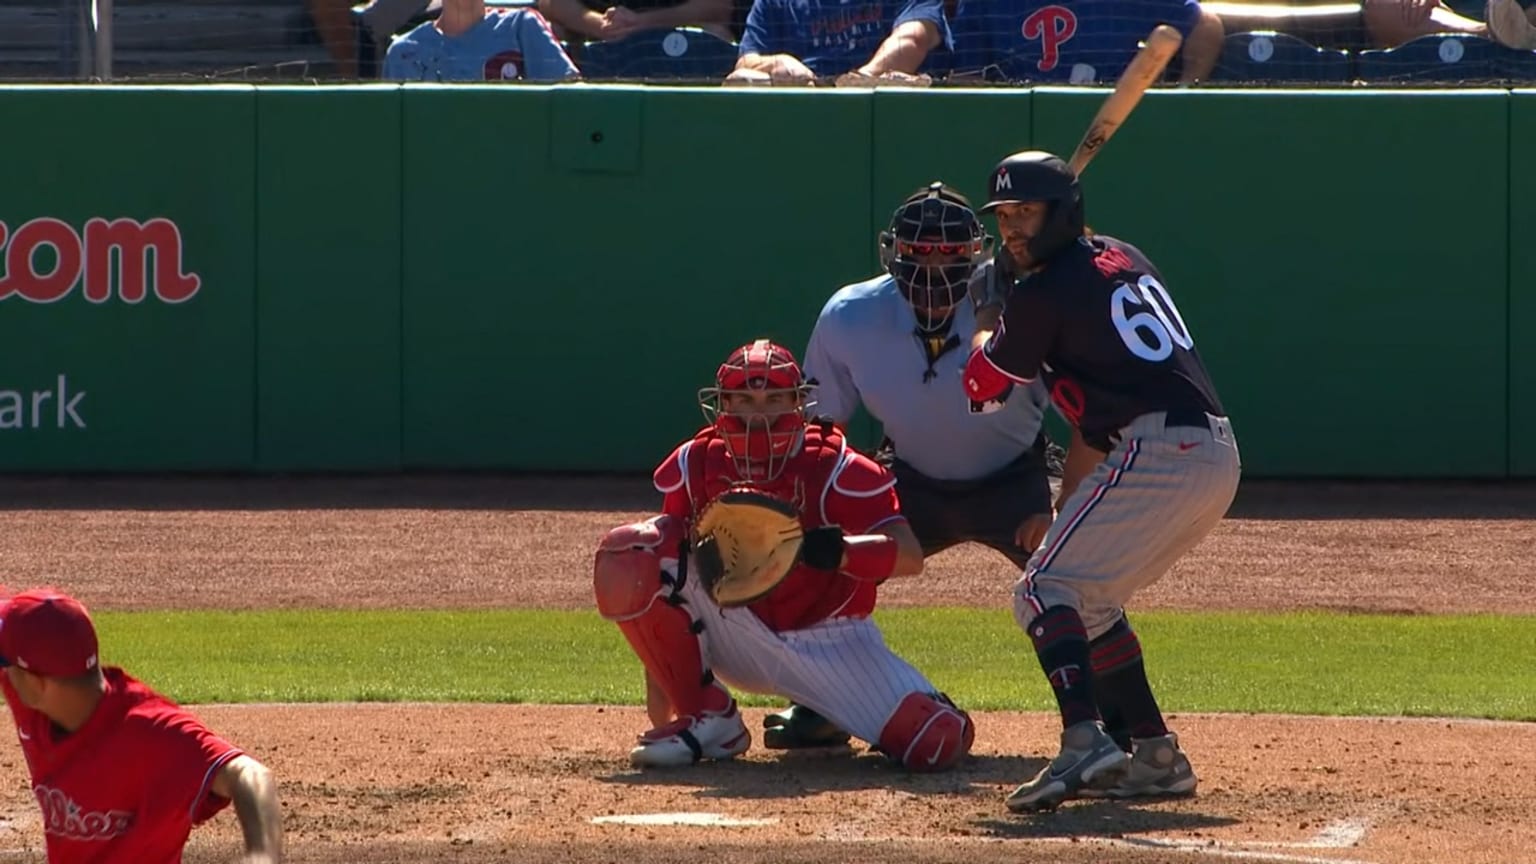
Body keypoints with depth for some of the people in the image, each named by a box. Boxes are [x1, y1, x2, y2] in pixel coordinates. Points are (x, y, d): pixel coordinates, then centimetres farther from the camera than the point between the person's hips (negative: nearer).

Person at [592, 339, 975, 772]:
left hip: (828, 644, -2)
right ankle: (706, 719, -9)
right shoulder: (695, 467, -6)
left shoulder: (835, 471, -15)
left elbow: (910, 556, -23)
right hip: (737, 636, 2)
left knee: (940, 742, -24)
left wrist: (838, 551, -44)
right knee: (626, 556, -23)